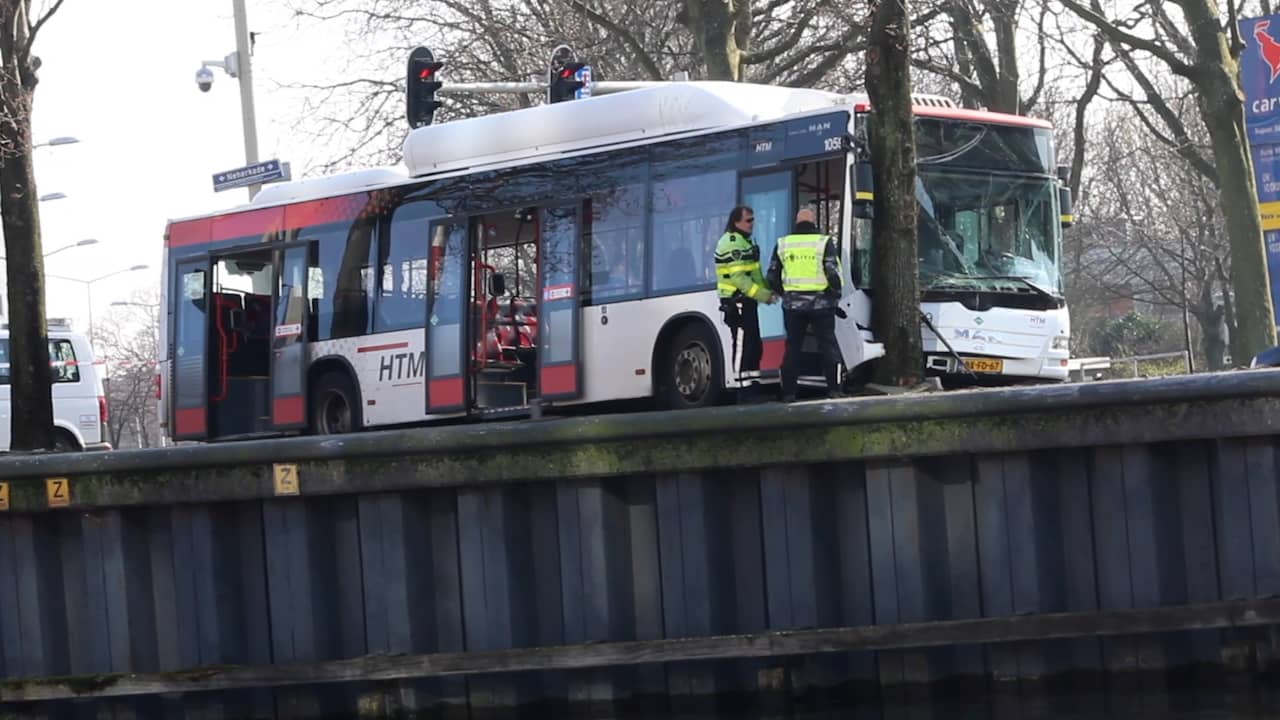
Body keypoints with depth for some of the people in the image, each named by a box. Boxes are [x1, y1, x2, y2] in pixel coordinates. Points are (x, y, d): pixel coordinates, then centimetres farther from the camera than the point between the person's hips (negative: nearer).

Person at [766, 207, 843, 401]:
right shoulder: (824, 242, -3)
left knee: (793, 347, 8)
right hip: (820, 303, -2)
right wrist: (835, 298, 3)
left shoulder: (783, 244, 6)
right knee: (828, 345, 4)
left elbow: (773, 277, 9)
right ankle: (834, 388, -1)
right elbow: (833, 274, -8)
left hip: (792, 305, 2)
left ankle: (788, 392, 6)